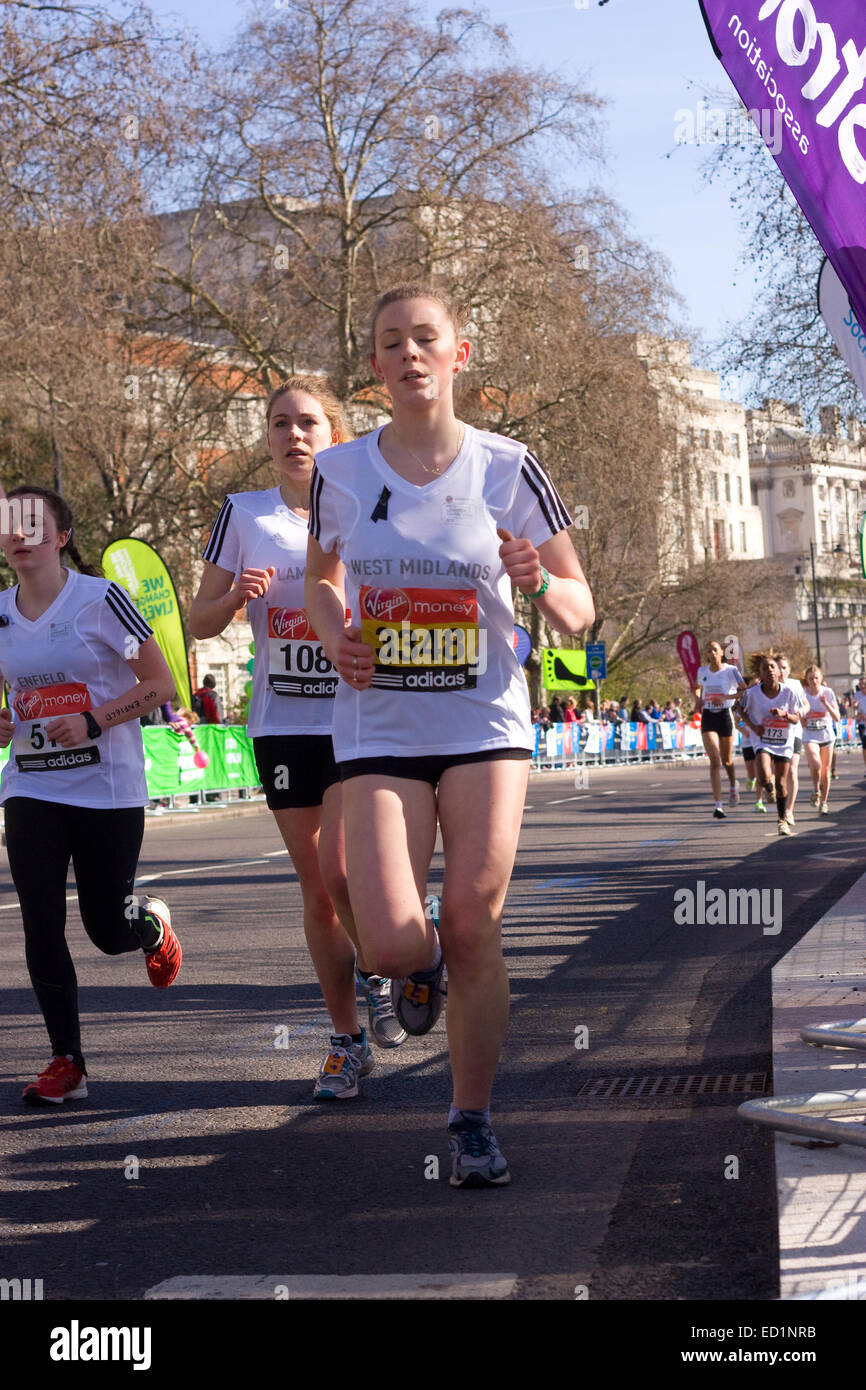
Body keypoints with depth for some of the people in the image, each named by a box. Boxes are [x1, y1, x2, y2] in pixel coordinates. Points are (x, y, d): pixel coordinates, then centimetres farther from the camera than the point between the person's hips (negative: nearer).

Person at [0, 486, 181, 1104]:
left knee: (109, 928, 2)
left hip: (107, 789, -4)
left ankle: (155, 924, 40)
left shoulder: (99, 599, -9)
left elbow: (160, 685, -7)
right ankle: (66, 1062, 6)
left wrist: (93, 720, -19)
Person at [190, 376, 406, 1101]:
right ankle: (348, 1042, 18)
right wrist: (236, 597, -14)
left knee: (341, 869, -18)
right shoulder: (245, 513, 5)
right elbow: (201, 621, 7)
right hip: (283, 724, 2)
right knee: (316, 891, 6)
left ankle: (378, 974, 13)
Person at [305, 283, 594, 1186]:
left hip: (485, 726, 0)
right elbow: (321, 579, 20)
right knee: (391, 941, -13)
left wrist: (538, 582, -21)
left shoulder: (507, 468, -2)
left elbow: (578, 611, 3)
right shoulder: (340, 471, 2)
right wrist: (335, 637, -3)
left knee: (472, 927, -3)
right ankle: (420, 966, 26)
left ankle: (472, 1120, 16)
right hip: (378, 730, 1)